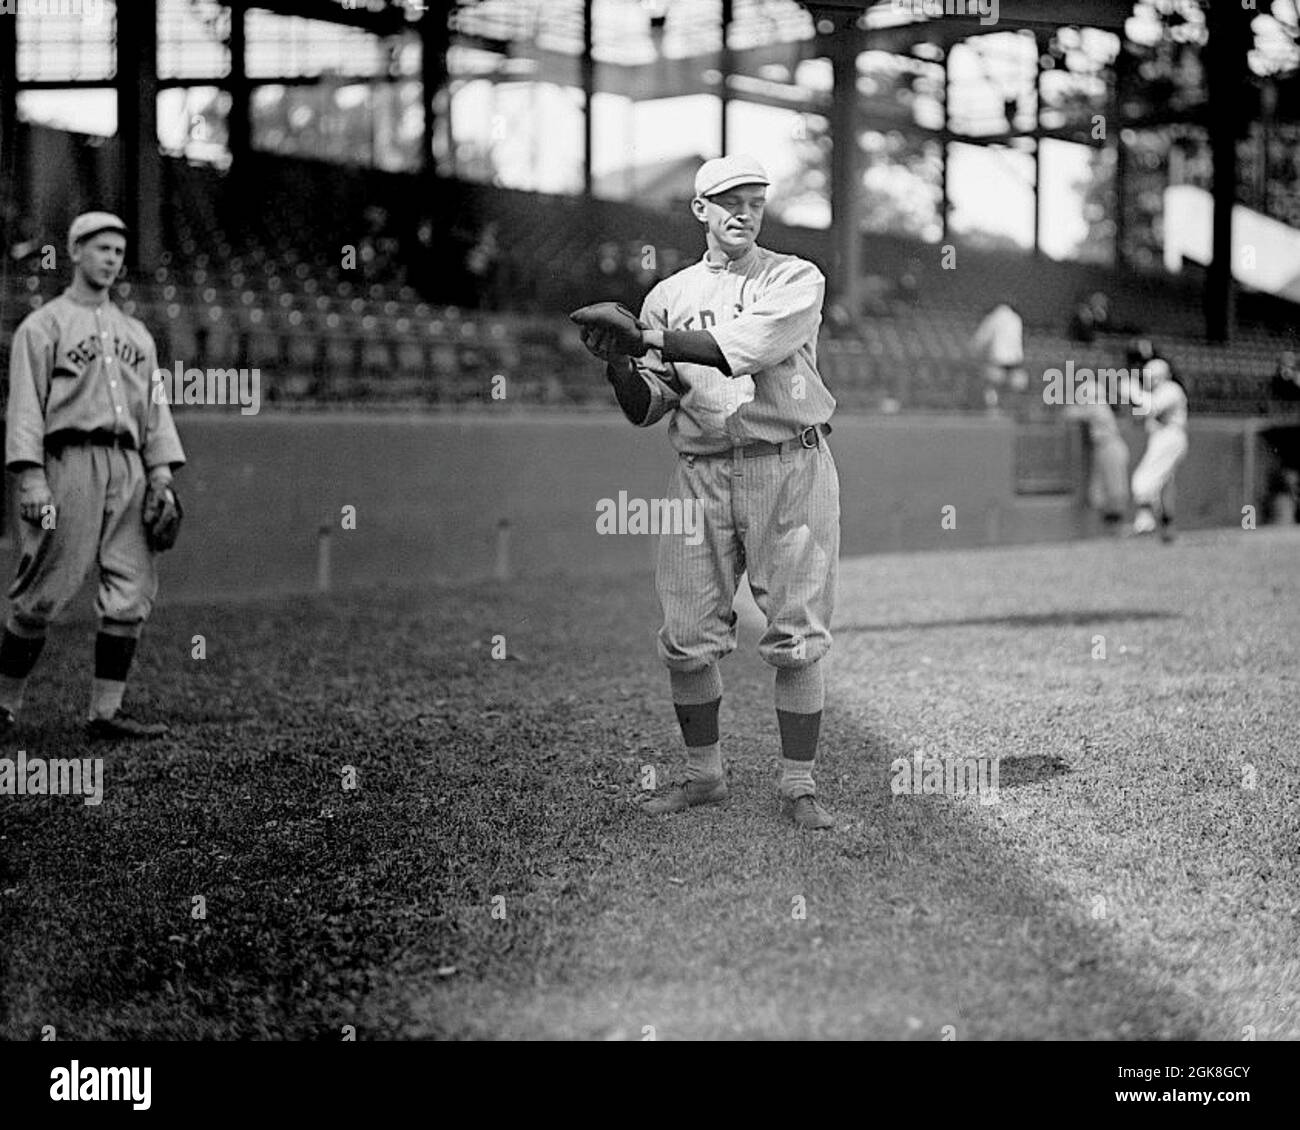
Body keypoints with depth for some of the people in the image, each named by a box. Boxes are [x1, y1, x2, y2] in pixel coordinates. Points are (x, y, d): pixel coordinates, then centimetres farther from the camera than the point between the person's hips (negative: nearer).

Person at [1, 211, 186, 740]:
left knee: (133, 590, -2)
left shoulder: (136, 333, 22)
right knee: (46, 592, -6)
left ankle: (106, 710, 2)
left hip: (128, 467, 6)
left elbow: (155, 406, 18)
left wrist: (161, 474, 6)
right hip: (70, 462, -6)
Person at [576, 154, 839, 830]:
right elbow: (646, 410, 8)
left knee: (797, 637, -2)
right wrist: (618, 362, -10)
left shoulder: (797, 280, 3)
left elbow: (740, 348, -16)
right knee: (687, 637, 2)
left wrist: (657, 340, -12)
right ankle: (703, 774, 19)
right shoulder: (669, 295, 13)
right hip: (701, 473, 3)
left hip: (790, 468, -3)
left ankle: (798, 786, 7)